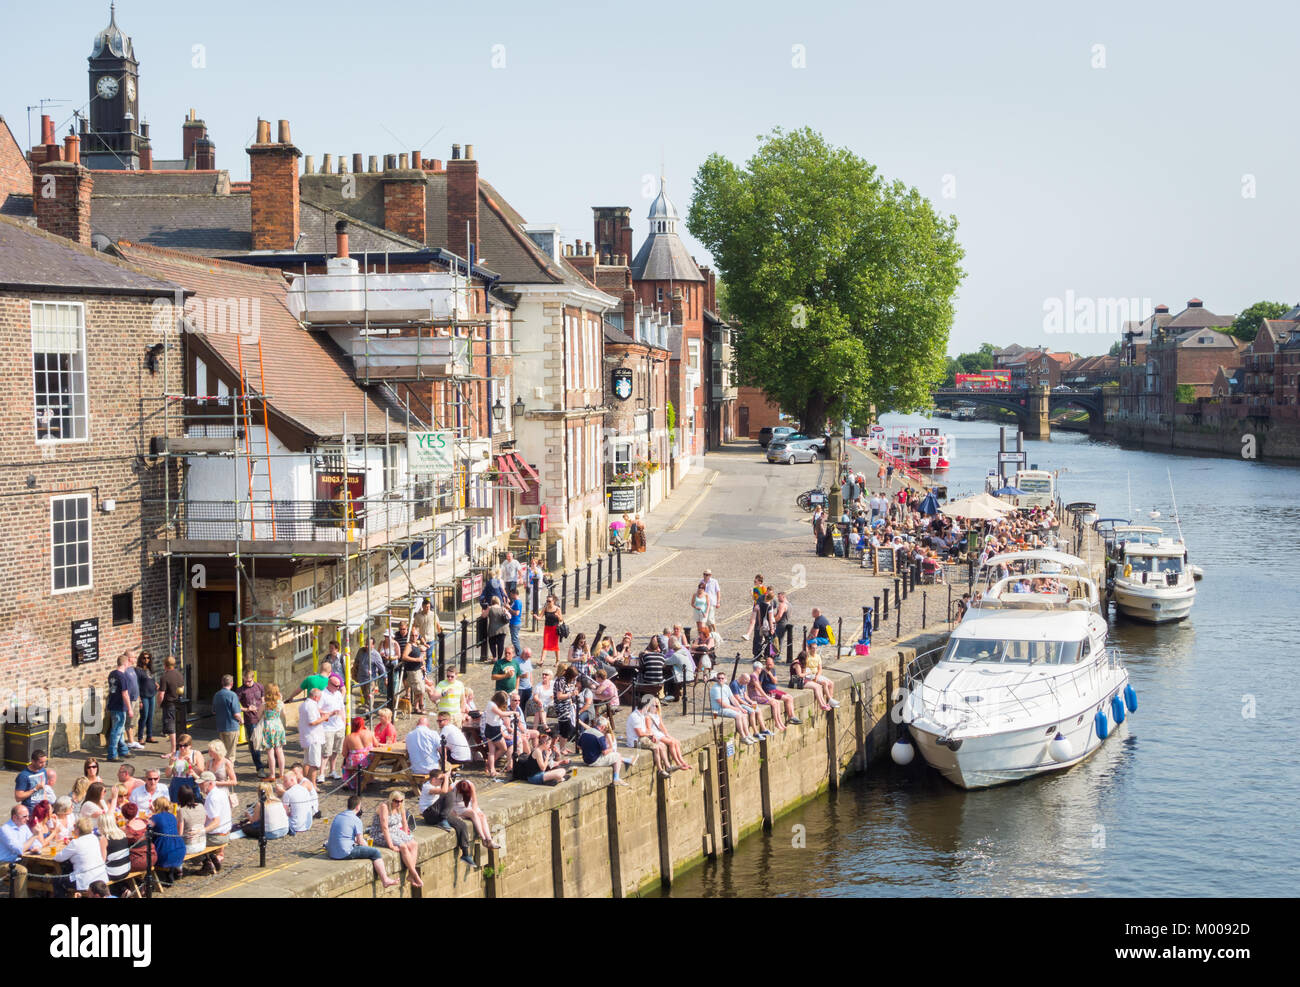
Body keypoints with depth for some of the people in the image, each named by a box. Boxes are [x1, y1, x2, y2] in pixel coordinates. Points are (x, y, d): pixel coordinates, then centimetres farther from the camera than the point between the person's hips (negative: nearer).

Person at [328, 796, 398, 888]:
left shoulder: (337, 816, 13)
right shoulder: (356, 820, -9)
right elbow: (360, 842, -8)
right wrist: (366, 846, 13)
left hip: (332, 853, 8)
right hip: (345, 853, -8)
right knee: (375, 852, -1)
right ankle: (385, 880, -3)